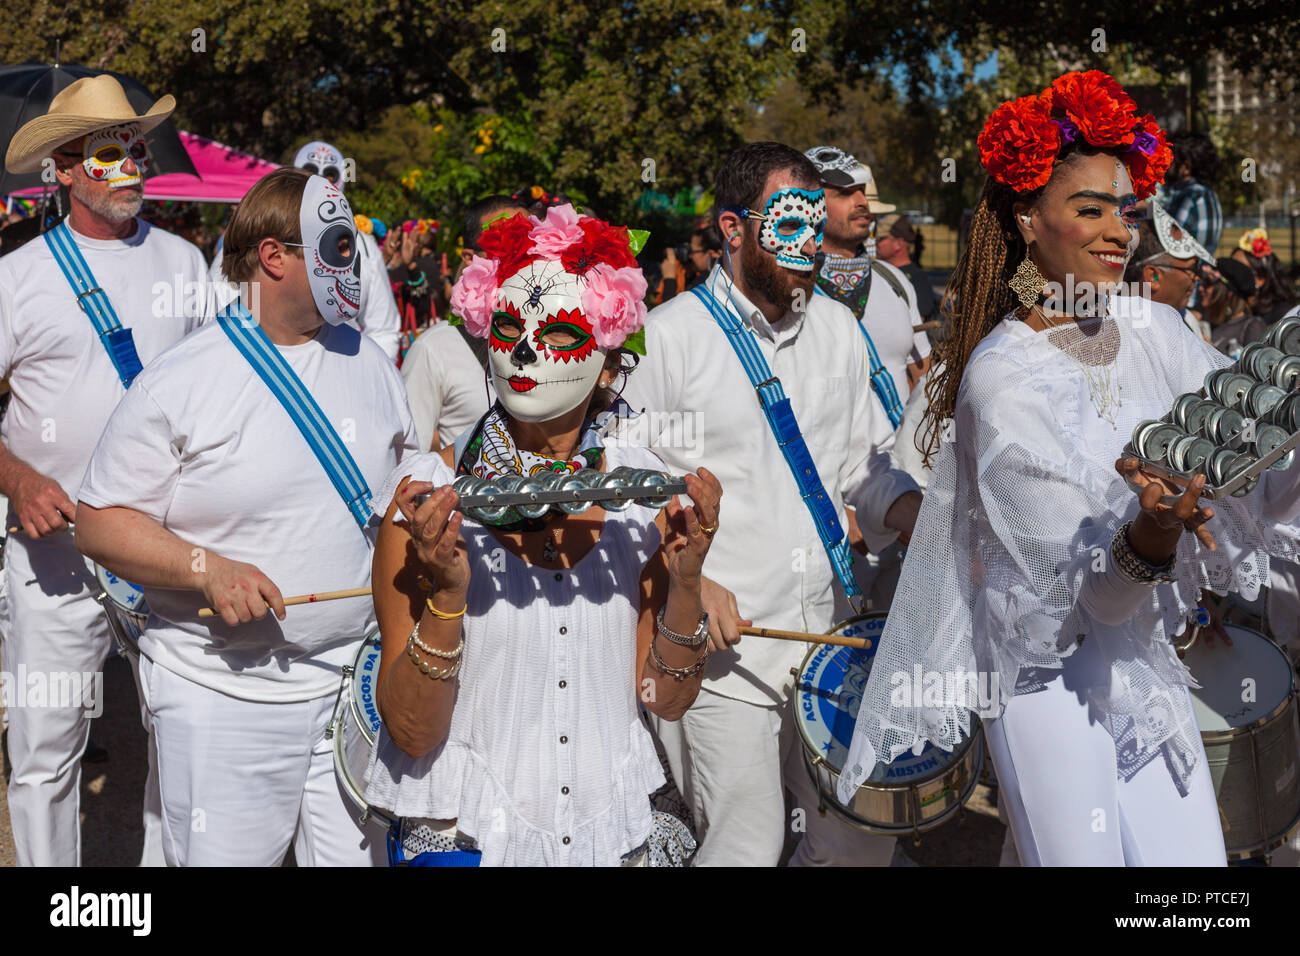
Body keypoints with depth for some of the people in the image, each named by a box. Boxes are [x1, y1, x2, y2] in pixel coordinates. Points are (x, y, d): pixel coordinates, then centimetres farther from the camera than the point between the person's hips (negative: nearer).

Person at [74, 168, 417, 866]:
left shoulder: (369, 363, 9)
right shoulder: (179, 382, -8)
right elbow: (100, 522, -8)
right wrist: (208, 568, -21)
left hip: (355, 681, 5)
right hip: (223, 694, -4)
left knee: (358, 855, 8)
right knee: (225, 858, 0)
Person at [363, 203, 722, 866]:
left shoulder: (644, 488, -5)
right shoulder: (429, 495, -13)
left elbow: (666, 699, -1)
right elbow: (410, 734, -15)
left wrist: (685, 583, -16)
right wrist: (446, 597, -28)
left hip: (609, 830, 3)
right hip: (465, 833, -2)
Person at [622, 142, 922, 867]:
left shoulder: (838, 329, 10)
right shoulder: (671, 336, -7)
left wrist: (925, 520, -2)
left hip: (827, 634, 6)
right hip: (718, 644, -5)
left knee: (865, 835, 8)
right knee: (746, 846, -4)